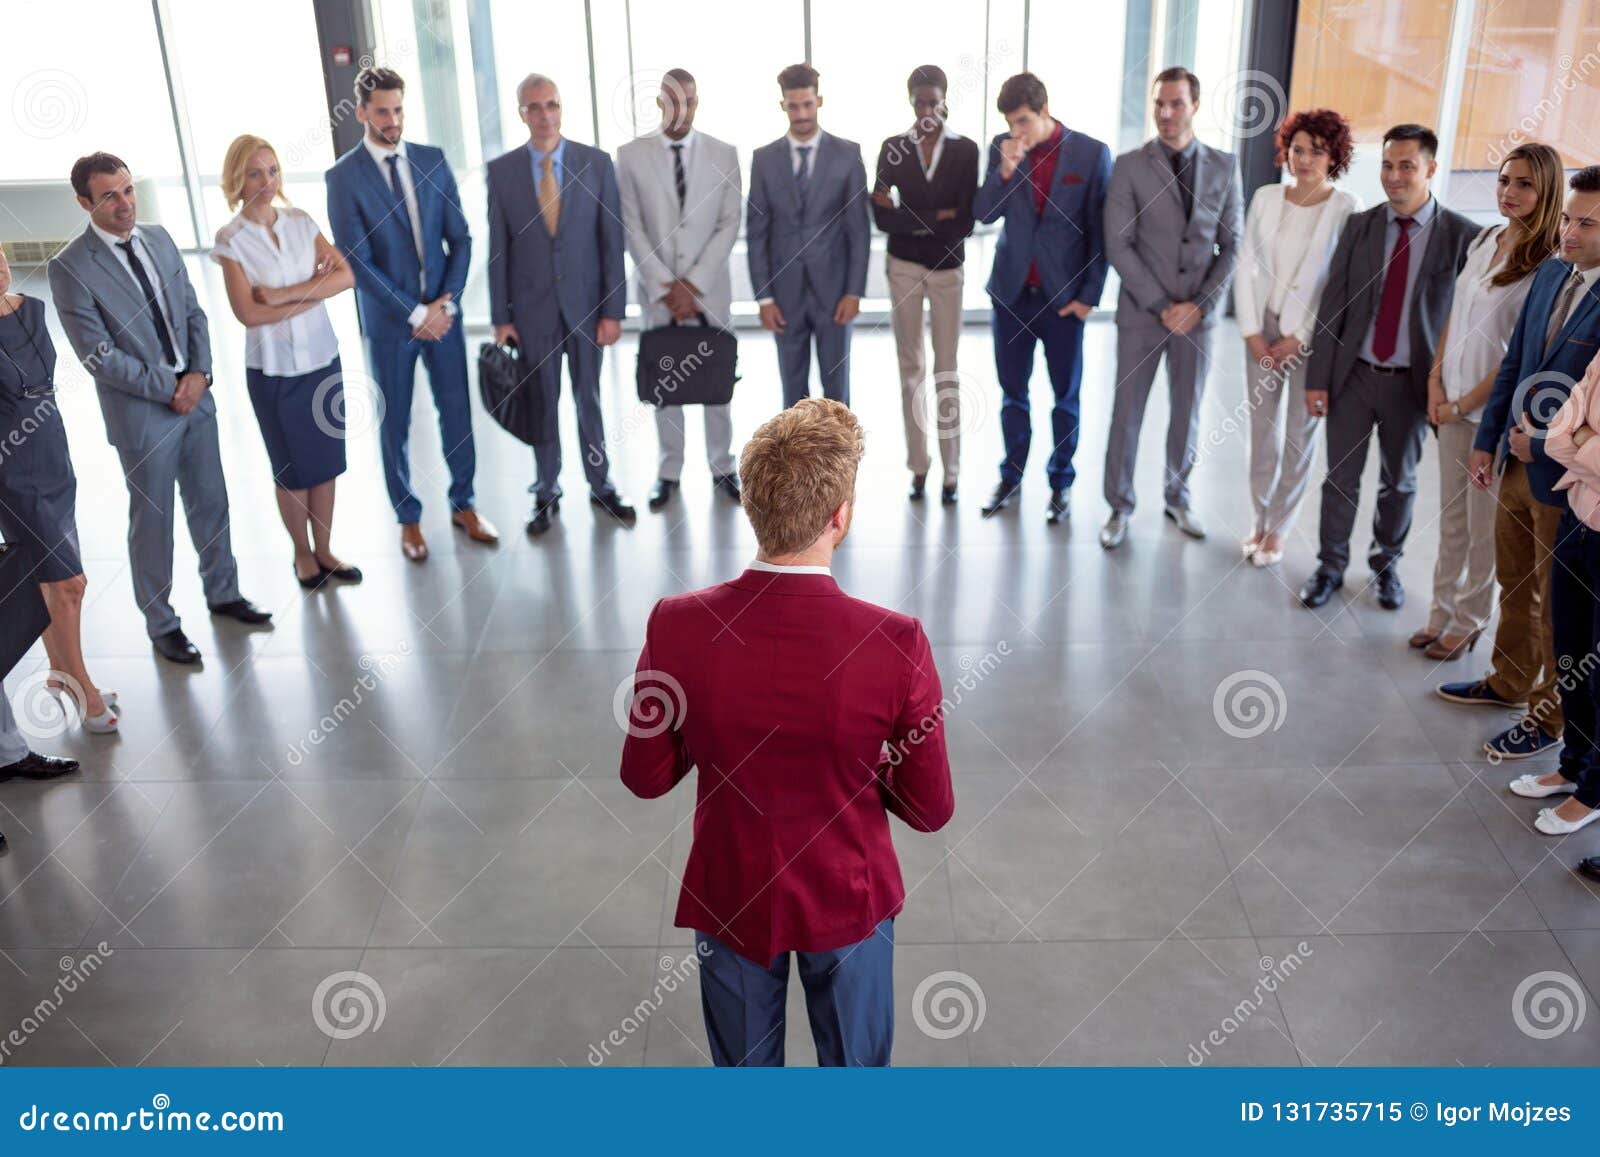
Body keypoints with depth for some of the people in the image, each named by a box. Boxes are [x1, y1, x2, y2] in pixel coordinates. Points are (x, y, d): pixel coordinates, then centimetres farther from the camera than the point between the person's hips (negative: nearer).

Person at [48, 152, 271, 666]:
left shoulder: (158, 238, 3)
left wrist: (199, 373, -7)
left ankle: (222, 592, 37)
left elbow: (193, 311, 8)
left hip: (195, 394, 5)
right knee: (152, 520, 8)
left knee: (210, 502, 17)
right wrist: (169, 389, -15)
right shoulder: (70, 267, -15)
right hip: (140, 412, -5)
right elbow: (99, 356, -16)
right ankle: (161, 624, 24)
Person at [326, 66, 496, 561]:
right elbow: (355, 260, -12)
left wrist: (448, 301, -9)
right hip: (389, 318, -3)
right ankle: (408, 518, 25)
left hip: (442, 311, 3)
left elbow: (459, 237, 3)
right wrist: (415, 313, -15)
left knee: (457, 411, 10)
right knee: (394, 425, 9)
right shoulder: (344, 176, -9)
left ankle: (463, 505, 28)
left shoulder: (432, 160, 2)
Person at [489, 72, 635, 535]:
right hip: (532, 306, 0)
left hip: (585, 302, 0)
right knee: (542, 403, 9)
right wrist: (500, 318, -2)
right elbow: (498, 249, 0)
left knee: (589, 398, 10)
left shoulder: (596, 163, -3)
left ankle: (601, 486, 25)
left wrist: (613, 310, -7)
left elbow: (612, 241, -3)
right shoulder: (501, 170, -1)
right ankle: (547, 493, 22)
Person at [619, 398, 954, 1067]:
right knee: (856, 1062, 27)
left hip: (731, 898, 1)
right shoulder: (897, 645, -28)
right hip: (848, 900, -1)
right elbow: (931, 810, -15)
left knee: (745, 1066, 28)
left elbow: (646, 777, -9)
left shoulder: (676, 628, -25)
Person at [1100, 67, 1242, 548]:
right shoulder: (1130, 166, -5)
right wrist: (1161, 306, -13)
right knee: (1127, 413, 4)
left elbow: (1231, 246, 4)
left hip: (1198, 314, 2)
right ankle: (1119, 507, 17)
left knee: (1187, 413, 12)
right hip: (1141, 313, -2)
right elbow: (1118, 245, -9)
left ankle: (1177, 499, 29)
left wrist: (1199, 305, -8)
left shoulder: (1223, 167, 2)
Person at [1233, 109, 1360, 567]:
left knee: (1299, 434, 5)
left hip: (1312, 336, -3)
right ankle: (1259, 520, 22)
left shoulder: (1346, 209, -9)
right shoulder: (1265, 198, 2)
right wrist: (1252, 332, -3)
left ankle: (1278, 530, 17)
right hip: (1263, 329, 3)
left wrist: (1300, 339, -11)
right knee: (1262, 426, 9)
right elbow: (1246, 265, 3)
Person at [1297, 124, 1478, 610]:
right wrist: (1317, 378, -4)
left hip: (1412, 383, -1)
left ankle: (1385, 565, 34)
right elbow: (1332, 303, 0)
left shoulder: (1462, 236, -7)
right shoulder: (1359, 225, 0)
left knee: (1399, 483, 14)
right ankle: (1331, 566, 26)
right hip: (1353, 375, 1)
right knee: (1341, 479, 9)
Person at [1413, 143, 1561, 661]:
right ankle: (1441, 613, 27)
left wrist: (1463, 405, -10)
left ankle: (1468, 623, 23)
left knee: (1486, 529, 7)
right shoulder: (1484, 240, 6)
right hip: (1453, 404, 6)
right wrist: (1436, 380, 2)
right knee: (1451, 520, 15)